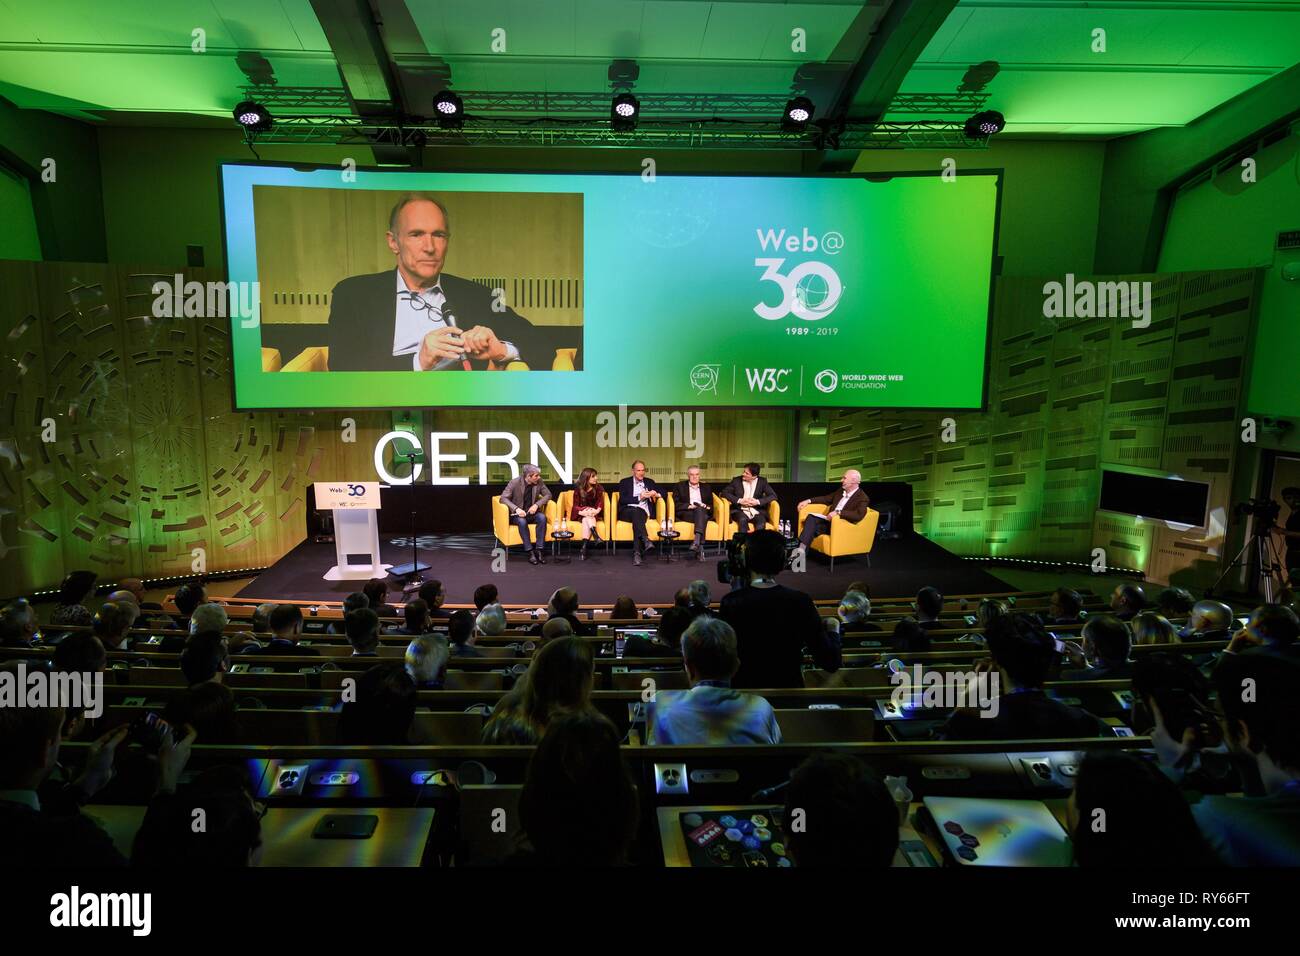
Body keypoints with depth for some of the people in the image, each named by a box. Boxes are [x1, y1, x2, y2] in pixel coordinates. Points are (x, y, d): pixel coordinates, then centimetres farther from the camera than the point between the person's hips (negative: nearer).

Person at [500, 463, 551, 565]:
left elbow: (548, 494, 3)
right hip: (517, 514, -3)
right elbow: (503, 498, -15)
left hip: (532, 512, 3)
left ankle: (539, 550, -27)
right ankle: (530, 552, -30)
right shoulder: (515, 482, -13)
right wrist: (516, 509, -30)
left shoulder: (539, 482, -3)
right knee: (522, 521, -36)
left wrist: (537, 505, -15)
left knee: (542, 517, -29)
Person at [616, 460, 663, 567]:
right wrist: (639, 497, -9)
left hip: (643, 511, 1)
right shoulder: (625, 482, 13)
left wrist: (656, 494, -1)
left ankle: (636, 553, -45)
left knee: (637, 515, -35)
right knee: (636, 511, -37)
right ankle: (646, 541, -54)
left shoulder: (649, 482, 22)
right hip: (626, 511, -1)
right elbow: (623, 500, -1)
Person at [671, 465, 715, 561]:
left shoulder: (706, 487, 25)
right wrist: (689, 506, -11)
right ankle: (700, 547, -47)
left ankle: (697, 541, -54)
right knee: (700, 511, -35)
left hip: (704, 513, 2)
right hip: (685, 514, -2)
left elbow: (711, 505, 16)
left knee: (700, 509, -35)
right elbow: (676, 504, 4)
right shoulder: (680, 486, 18)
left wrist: (705, 506, -7)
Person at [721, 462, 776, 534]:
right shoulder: (736, 480, 5)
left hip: (756, 511, 0)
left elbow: (773, 496, 0)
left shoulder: (762, 481, 6)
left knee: (761, 522, -34)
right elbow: (724, 493, 0)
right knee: (743, 520, -36)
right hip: (739, 510, 0)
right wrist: (739, 500, -13)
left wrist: (758, 501, -14)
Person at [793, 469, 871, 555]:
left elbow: (859, 515, -27)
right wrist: (808, 501, 12)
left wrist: (838, 512, -34)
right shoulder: (841, 491, 16)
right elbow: (827, 498, 26)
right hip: (830, 521, 7)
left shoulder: (863, 498, -9)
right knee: (811, 517, -22)